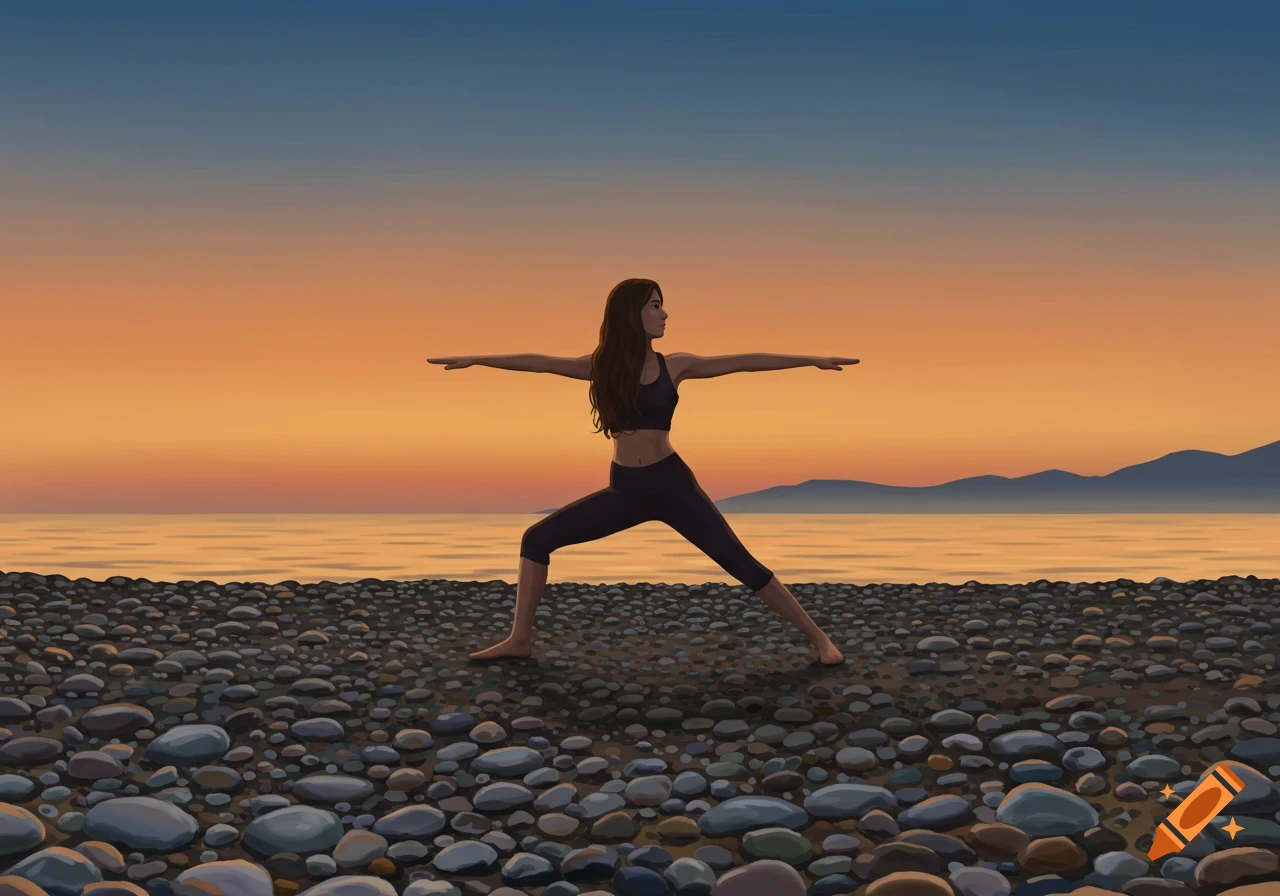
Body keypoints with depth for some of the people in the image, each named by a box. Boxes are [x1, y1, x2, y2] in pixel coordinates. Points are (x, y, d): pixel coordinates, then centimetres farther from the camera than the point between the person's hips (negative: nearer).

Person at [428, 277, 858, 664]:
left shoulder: (674, 366, 0)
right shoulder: (603, 366, 3)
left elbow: (743, 361, -3)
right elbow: (539, 362, 4)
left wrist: (812, 359, -5)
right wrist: (474, 360, 3)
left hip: (672, 484, -3)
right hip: (625, 489, 3)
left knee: (740, 562, -9)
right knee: (537, 538, 0)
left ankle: (817, 637, 1)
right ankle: (519, 639, 9)